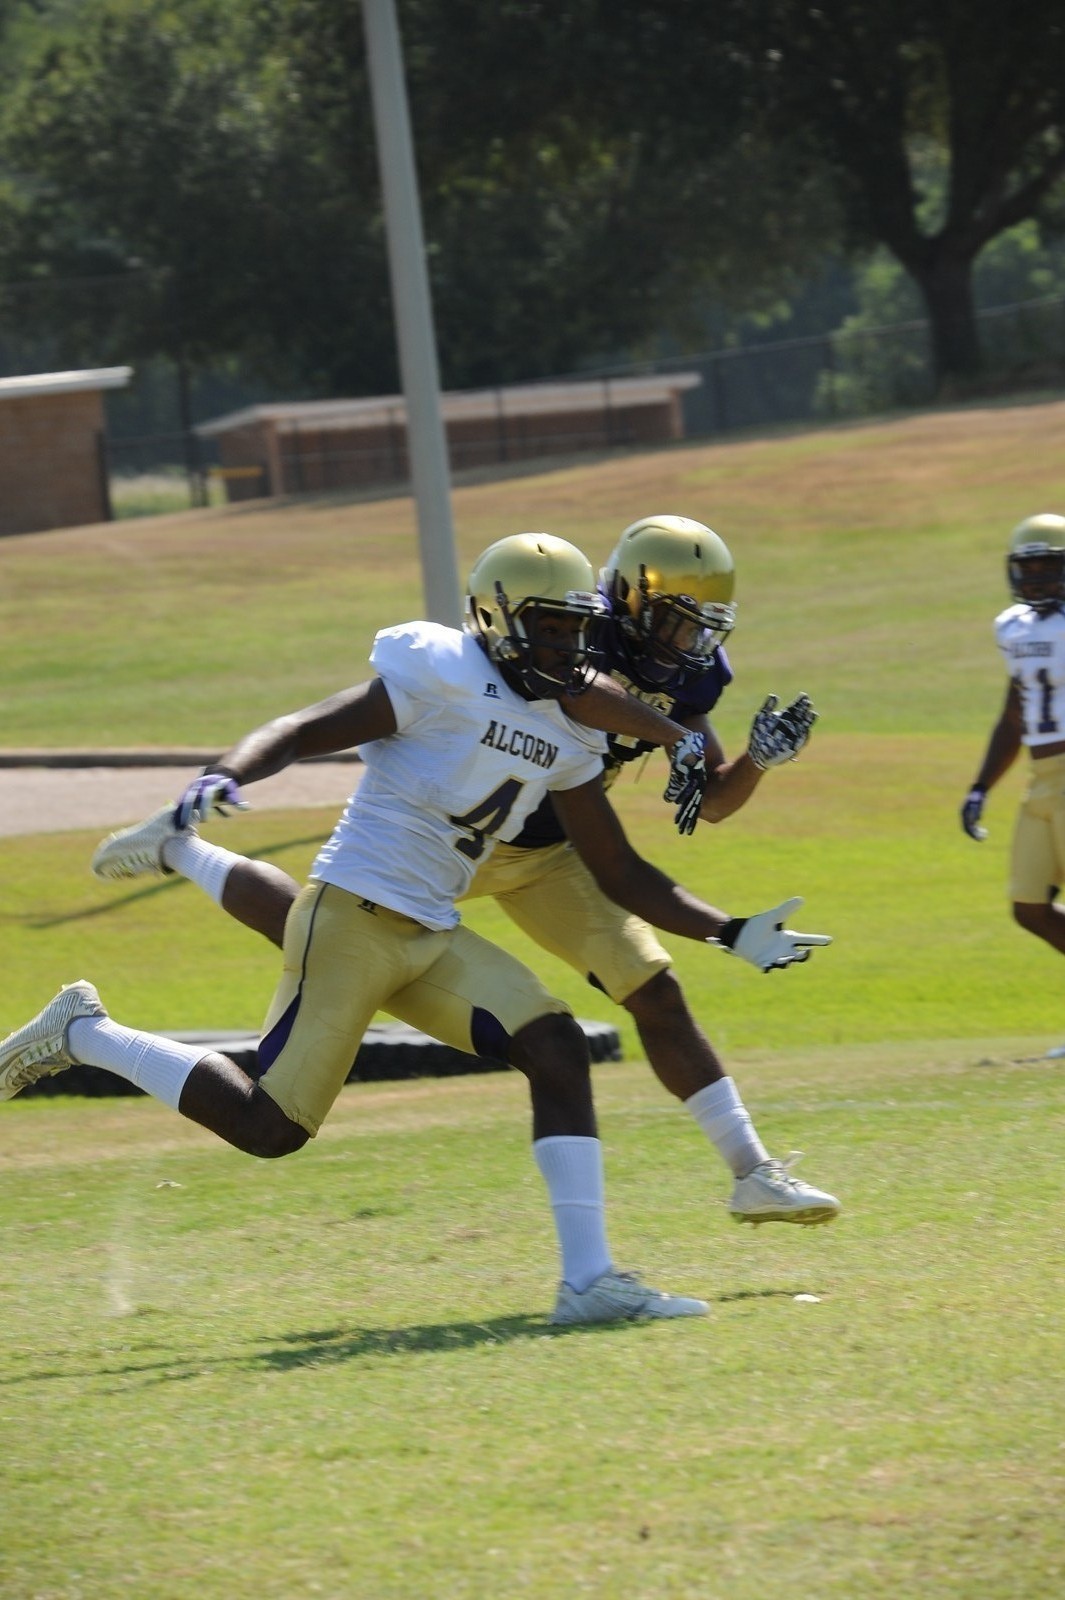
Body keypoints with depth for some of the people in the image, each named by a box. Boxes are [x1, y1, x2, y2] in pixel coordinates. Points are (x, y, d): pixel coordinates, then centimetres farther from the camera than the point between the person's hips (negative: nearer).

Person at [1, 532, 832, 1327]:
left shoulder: (567, 733, 13)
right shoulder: (443, 676, -11)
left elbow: (622, 872, 19)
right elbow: (304, 731, -14)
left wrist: (732, 933, 12)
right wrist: (225, 777, -34)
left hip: (433, 939, 8)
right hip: (353, 916, -8)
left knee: (559, 1051, -10)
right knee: (268, 1127, -9)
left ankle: (589, 1277, -10)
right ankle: (81, 1034, 11)